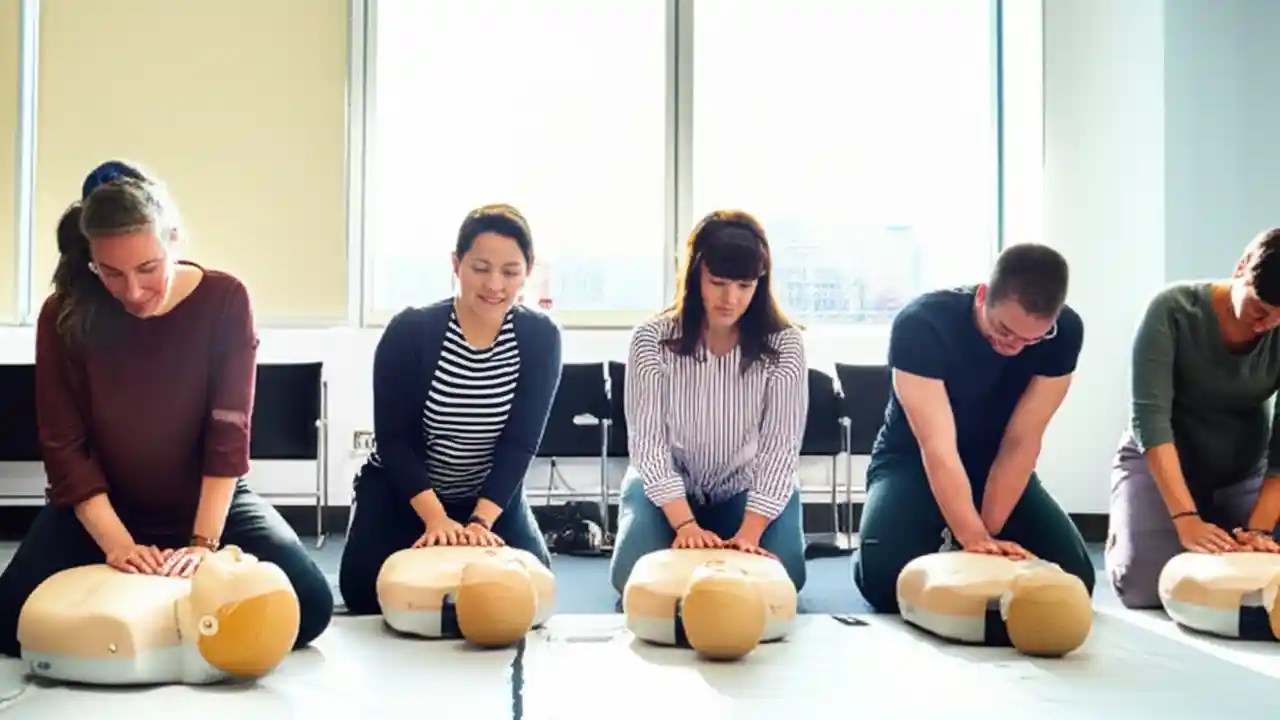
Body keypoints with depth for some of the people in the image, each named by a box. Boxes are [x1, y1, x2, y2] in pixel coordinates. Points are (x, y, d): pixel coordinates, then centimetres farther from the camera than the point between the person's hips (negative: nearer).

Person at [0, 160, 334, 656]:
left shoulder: (224, 300, -16)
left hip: (210, 500, 0)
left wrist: (203, 542, -25)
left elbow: (229, 433, -18)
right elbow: (65, 447, -13)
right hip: (100, 506, 1)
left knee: (308, 605, -19)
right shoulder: (65, 315, -14)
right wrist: (116, 543, -25)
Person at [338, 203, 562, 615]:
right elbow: (393, 439, -18)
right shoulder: (409, 331, -18)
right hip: (399, 493, -1)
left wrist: (481, 520, -27)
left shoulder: (540, 338, -13)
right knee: (367, 592, -13)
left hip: (494, 497, 1)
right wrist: (436, 518, -29)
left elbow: (521, 443, -15)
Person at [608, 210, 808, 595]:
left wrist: (750, 532, -32)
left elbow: (780, 445, -20)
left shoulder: (783, 344, -17)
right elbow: (647, 441, -20)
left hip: (750, 489, 0)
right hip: (667, 485, 0)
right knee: (635, 577, -21)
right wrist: (684, 524, -32)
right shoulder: (652, 340, -17)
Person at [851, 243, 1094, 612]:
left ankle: (957, 553, 14)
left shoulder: (1066, 332, -19)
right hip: (912, 461, -3)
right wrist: (974, 540, -40)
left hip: (999, 469, 4)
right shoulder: (921, 323, -29)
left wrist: (986, 534, -22)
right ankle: (935, 552, 9)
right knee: (883, 578, -28)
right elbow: (937, 447, -33)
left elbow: (1021, 441, -18)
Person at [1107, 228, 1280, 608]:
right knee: (1146, 587, -24)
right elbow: (1149, 416, -29)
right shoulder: (1173, 309, -22)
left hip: (1242, 472, 3)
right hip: (1157, 462, -3)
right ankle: (1121, 535, 12)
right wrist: (1186, 519, -38)